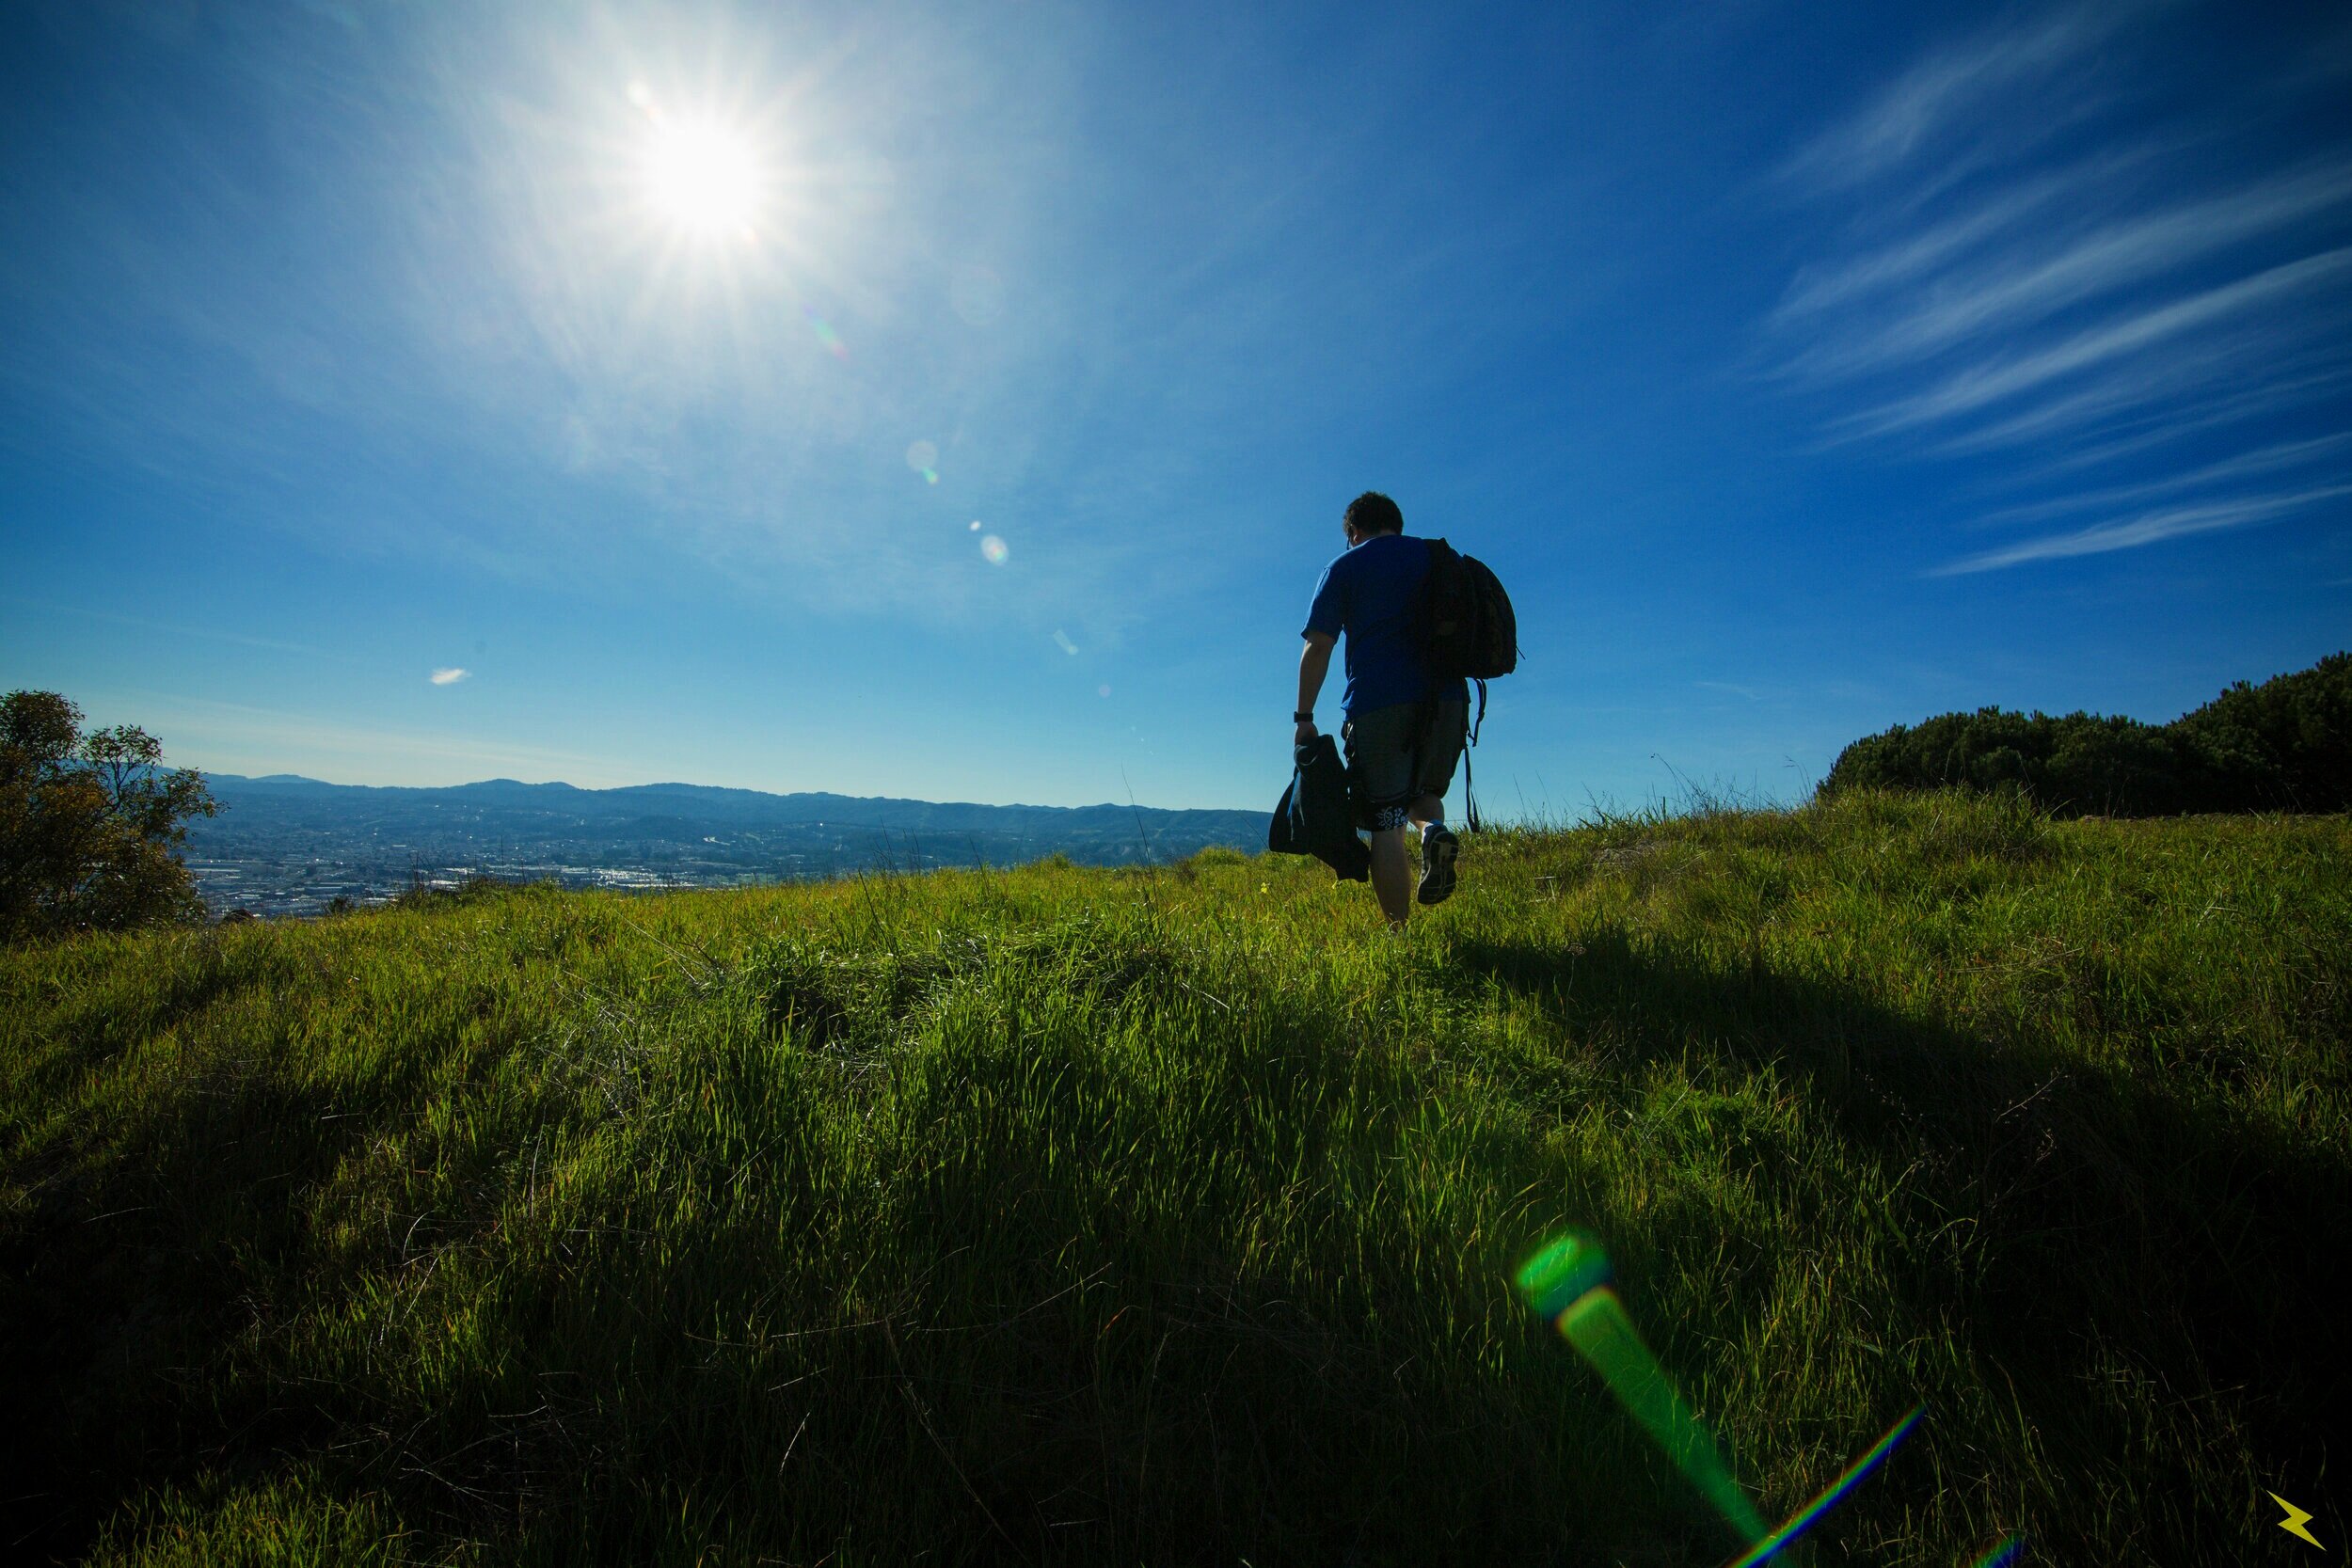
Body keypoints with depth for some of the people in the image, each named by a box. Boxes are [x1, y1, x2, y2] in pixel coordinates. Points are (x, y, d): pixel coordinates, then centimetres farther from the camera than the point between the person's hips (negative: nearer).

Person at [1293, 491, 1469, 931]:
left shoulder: (1345, 568, 10)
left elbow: (1317, 648, 2)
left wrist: (1304, 719, 5)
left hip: (1379, 702, -3)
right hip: (1446, 699, 4)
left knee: (1386, 825, 0)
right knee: (1423, 794, 23)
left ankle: (1400, 933, -5)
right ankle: (1435, 829, -11)